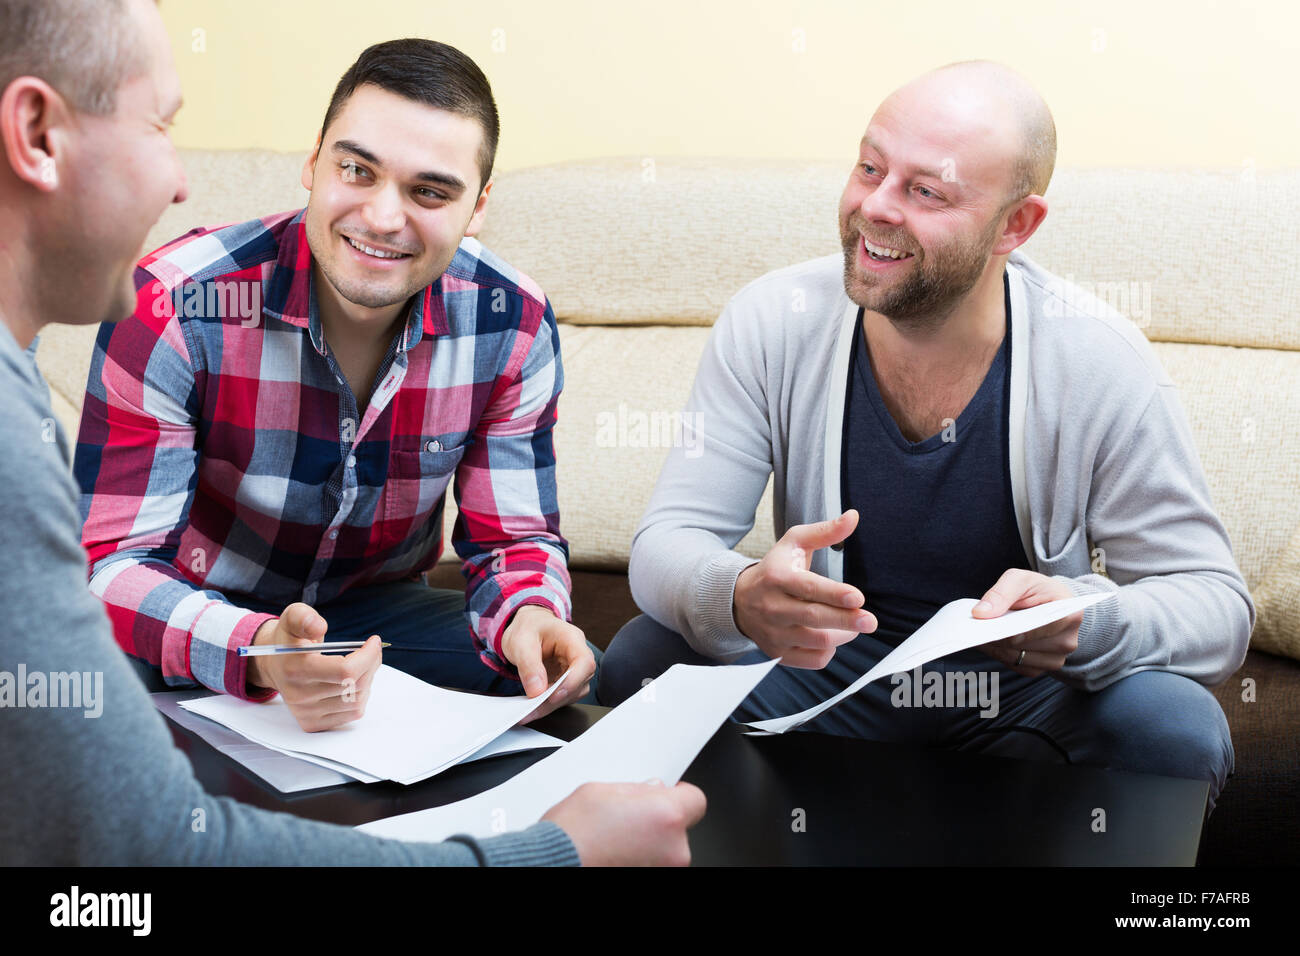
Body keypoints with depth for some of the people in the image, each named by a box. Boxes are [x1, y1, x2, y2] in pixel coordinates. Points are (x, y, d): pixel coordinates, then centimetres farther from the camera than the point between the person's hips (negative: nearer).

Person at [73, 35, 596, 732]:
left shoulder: (514, 326, -13)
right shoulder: (172, 309, -24)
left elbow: (513, 537, -3)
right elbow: (115, 561, -25)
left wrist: (528, 616, -30)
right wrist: (256, 650, -47)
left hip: (375, 611, 4)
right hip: (196, 619, -3)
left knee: (573, 674, -19)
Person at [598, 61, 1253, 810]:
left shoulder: (1102, 363, -17)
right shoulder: (772, 325, -13)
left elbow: (1218, 604, -14)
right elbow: (668, 543, -13)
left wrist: (1090, 626, -38)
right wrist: (742, 599, -39)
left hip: (1027, 696, -1)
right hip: (822, 673, 1)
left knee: (1177, 727, -29)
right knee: (642, 659, -24)